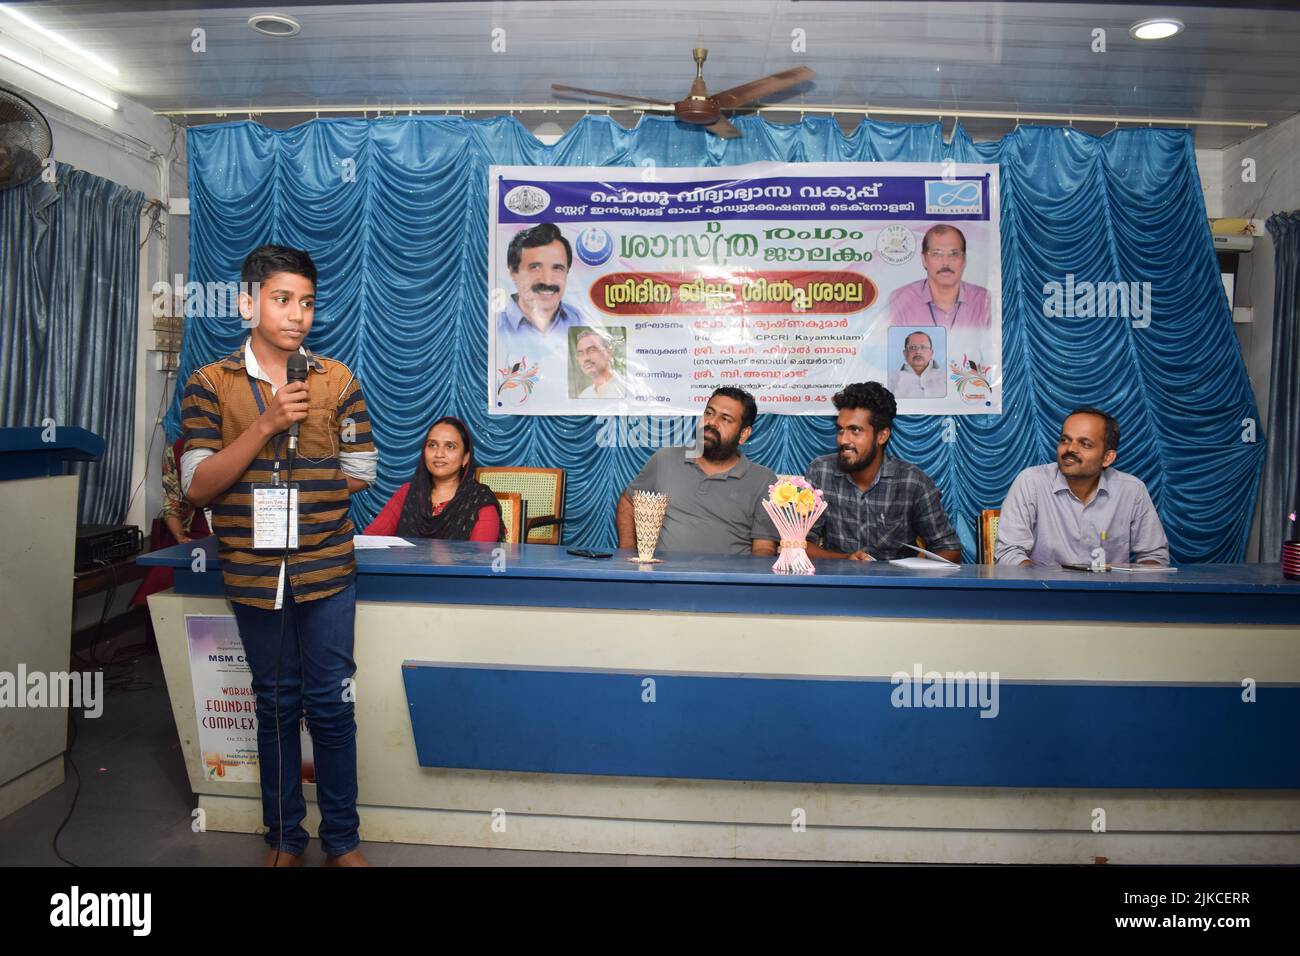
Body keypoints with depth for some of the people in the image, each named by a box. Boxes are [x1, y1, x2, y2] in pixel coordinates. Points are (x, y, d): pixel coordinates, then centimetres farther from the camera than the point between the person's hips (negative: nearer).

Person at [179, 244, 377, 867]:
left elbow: (359, 474, -1)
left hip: (327, 571, 0)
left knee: (330, 705, 7)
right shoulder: (210, 385, 0)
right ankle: (284, 839, 30)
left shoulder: (337, 380, 0)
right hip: (253, 575, 1)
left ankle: (342, 840, 23)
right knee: (276, 705, 13)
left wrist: (251, 486, 0)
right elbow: (196, 487, -8)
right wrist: (265, 424, -18)